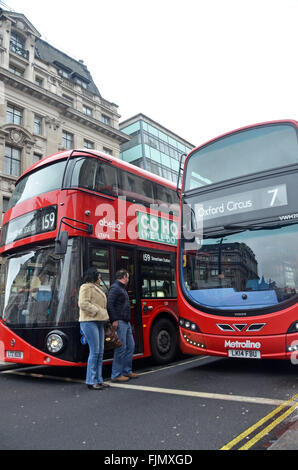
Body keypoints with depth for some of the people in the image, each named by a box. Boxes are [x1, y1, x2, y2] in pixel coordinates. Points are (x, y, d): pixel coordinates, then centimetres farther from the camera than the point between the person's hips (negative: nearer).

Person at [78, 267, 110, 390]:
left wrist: (104, 316, 14)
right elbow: (83, 304, -17)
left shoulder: (97, 288, 23)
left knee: (100, 352, 8)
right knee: (94, 351, -8)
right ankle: (91, 382, 0)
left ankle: (98, 380, 15)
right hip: (89, 321, -9)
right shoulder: (86, 287, -6)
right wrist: (96, 311, -16)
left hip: (99, 322, 9)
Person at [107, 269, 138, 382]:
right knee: (121, 348, -6)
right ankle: (116, 375, 4)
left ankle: (127, 371, 24)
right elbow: (110, 305, -21)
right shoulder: (115, 288, -11)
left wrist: (128, 320, 17)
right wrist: (114, 320, -24)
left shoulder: (122, 288, 20)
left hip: (126, 322, 10)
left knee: (130, 346, 14)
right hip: (119, 322, -10)